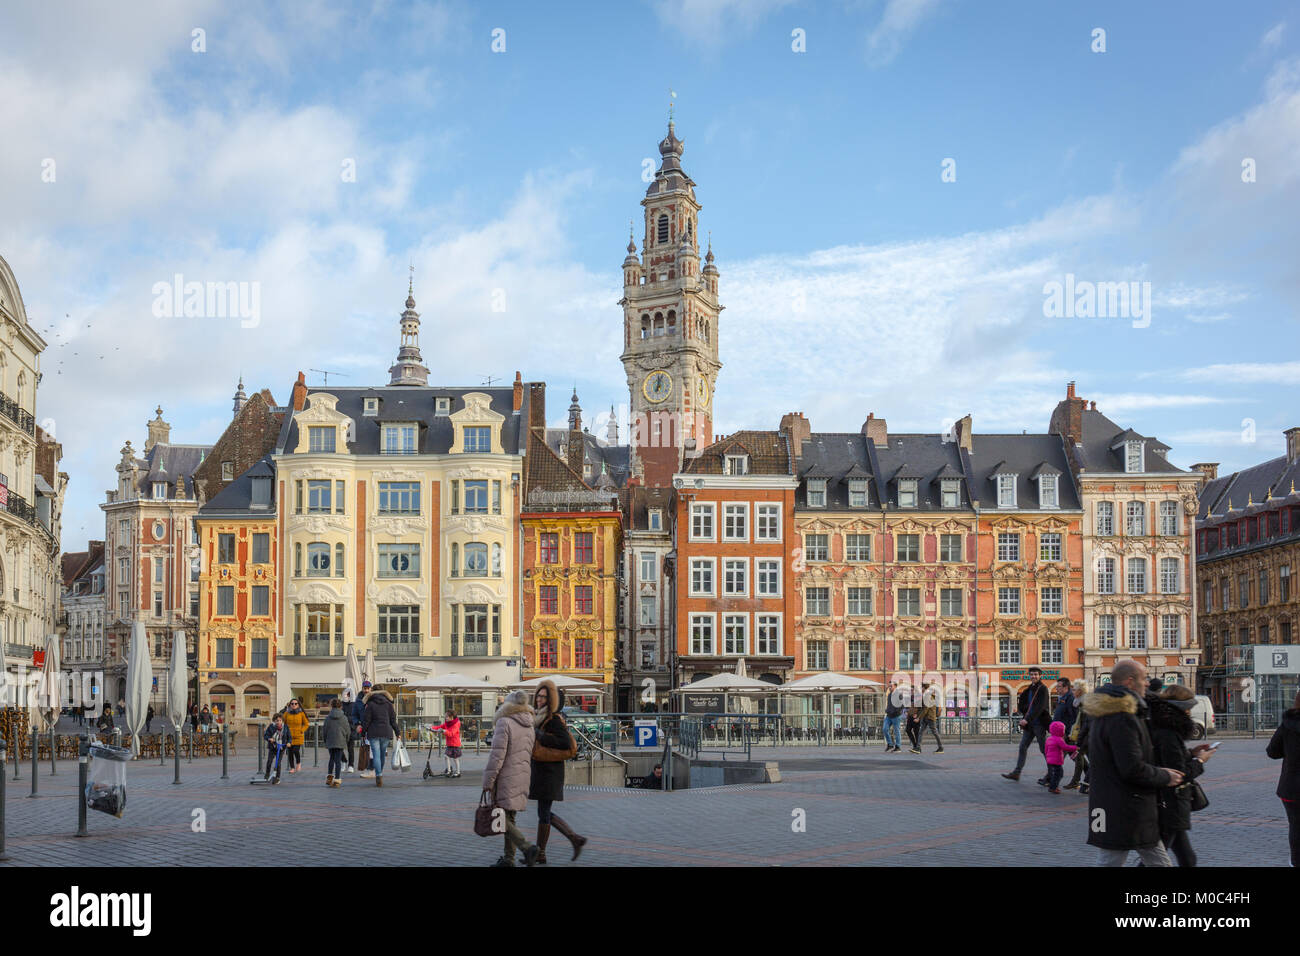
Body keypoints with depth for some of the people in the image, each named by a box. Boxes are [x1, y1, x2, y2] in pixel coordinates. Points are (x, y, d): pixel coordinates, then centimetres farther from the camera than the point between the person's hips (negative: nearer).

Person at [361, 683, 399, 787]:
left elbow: (366, 720, -2)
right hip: (386, 732, 3)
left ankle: (379, 776, -15)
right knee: (382, 755, 14)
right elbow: (393, 720, 7)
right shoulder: (388, 704, 6)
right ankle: (379, 774, 25)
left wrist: (363, 732, 8)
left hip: (373, 733, -3)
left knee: (376, 755, -4)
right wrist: (398, 732, 14)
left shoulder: (370, 704, -1)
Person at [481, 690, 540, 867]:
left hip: (506, 779, -8)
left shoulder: (504, 723, -13)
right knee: (509, 818, 15)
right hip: (522, 778, 8)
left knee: (502, 818, -5)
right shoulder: (530, 727, 12)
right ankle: (508, 858, 16)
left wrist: (488, 781, -12)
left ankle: (527, 847, -19)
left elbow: (497, 755, -17)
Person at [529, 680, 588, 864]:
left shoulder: (554, 720, -14)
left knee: (543, 812, 0)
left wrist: (540, 736, -22)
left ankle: (540, 853, 9)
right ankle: (575, 838, 19)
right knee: (545, 813, 14)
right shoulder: (538, 717, 13)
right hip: (540, 770, 9)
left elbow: (565, 742, -24)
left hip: (549, 771, -9)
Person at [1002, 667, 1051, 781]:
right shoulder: (1030, 689, 13)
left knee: (1044, 749, -1)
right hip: (1029, 724, 8)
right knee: (1023, 747, 6)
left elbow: (1040, 707, -20)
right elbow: (1023, 702, 21)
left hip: (1039, 723, -8)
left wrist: (1027, 719, -25)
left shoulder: (1042, 689, -10)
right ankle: (1016, 772, 9)